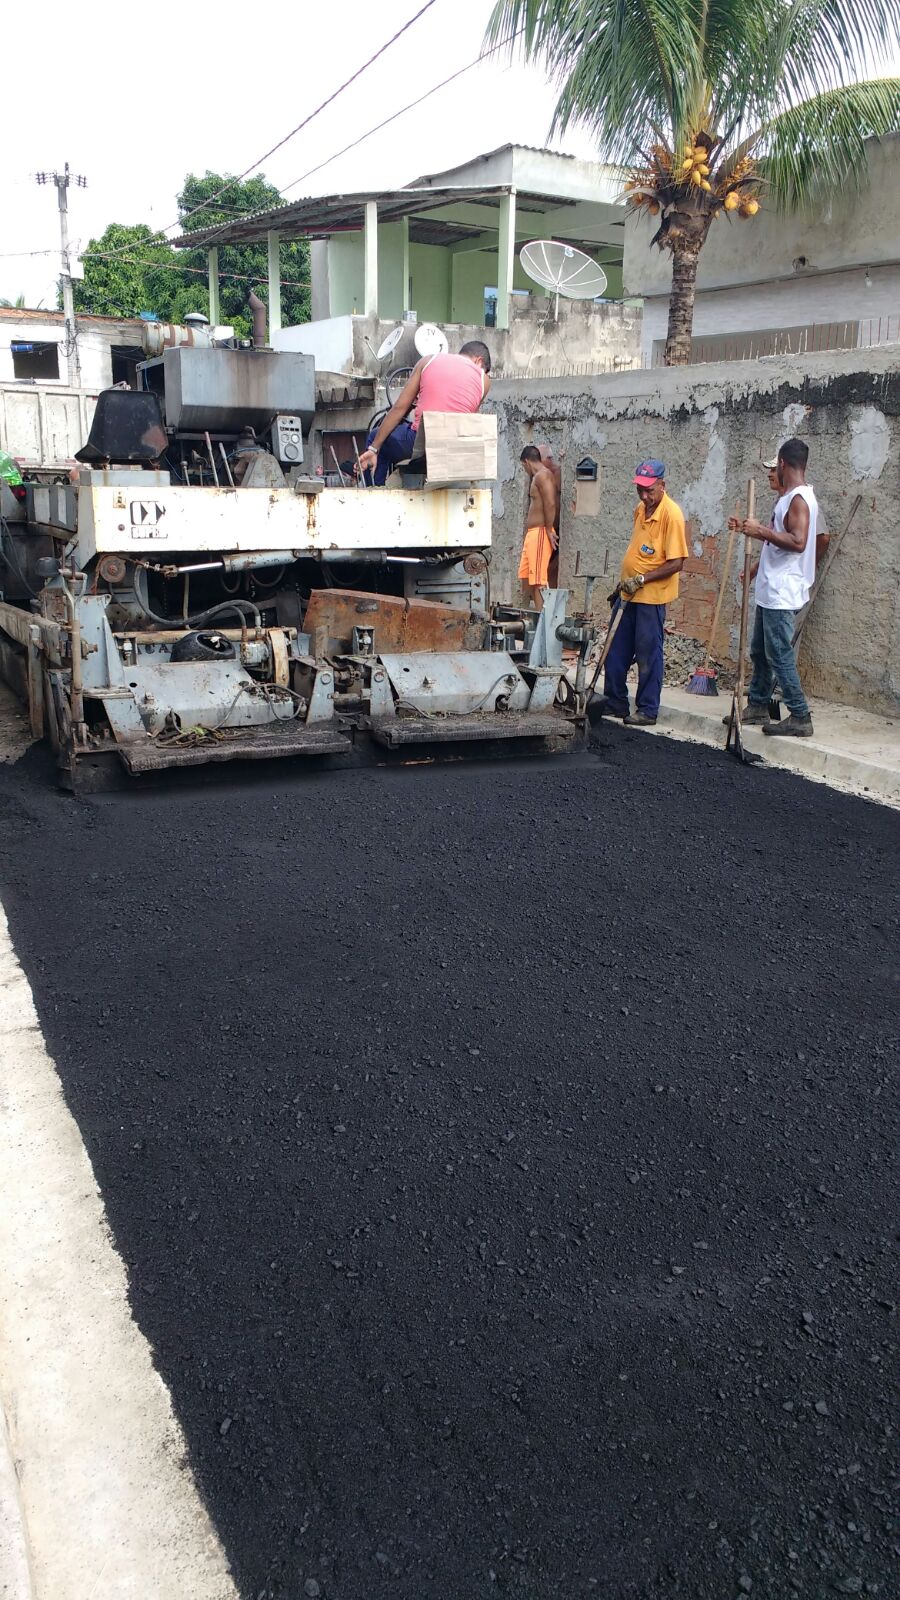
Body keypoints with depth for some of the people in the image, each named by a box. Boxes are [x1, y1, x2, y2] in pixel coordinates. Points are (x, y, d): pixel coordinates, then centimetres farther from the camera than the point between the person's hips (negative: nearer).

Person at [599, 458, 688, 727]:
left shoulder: (671, 514, -16)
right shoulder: (640, 509, 9)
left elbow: (676, 563, -20)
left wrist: (641, 579, -21)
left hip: (652, 596, -8)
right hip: (629, 592, 8)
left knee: (648, 654, 0)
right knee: (616, 650, 13)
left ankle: (648, 710, 10)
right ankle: (615, 702, 25)